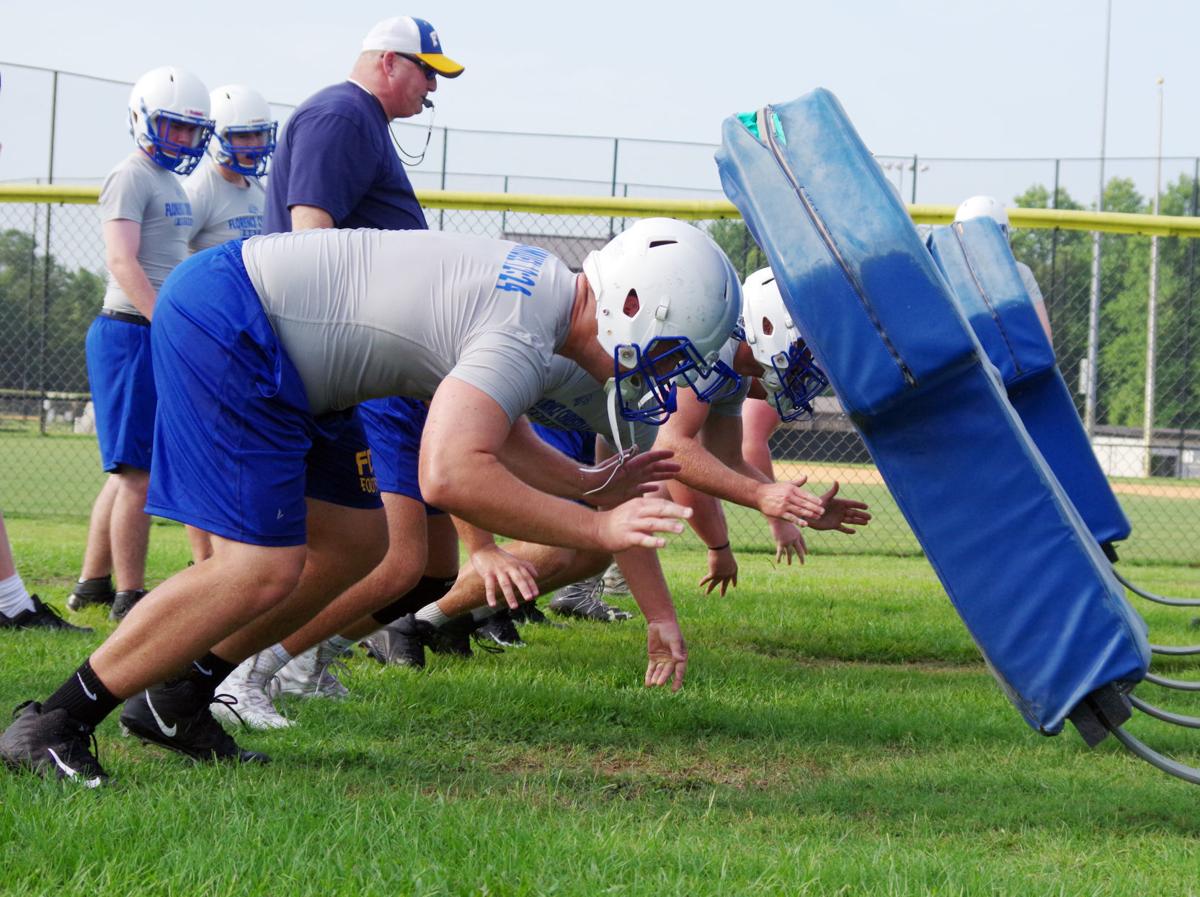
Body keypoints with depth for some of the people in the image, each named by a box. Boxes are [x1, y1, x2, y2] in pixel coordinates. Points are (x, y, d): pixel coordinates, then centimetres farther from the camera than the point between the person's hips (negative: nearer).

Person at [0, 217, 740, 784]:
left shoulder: (538, 284, 10)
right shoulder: (527, 338, -22)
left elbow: (486, 440, 24)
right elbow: (449, 476, -35)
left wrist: (594, 483, 18)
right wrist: (599, 530, -27)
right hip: (223, 326, -11)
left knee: (354, 542, 13)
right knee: (262, 571, -14)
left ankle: (174, 703, 20)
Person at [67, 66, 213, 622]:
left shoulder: (170, 182, 19)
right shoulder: (132, 178, -10)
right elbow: (123, 263, -19)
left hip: (161, 337, 10)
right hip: (132, 333, -10)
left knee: (128, 470, 14)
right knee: (139, 472, -7)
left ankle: (92, 583, 21)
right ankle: (129, 596, -4)